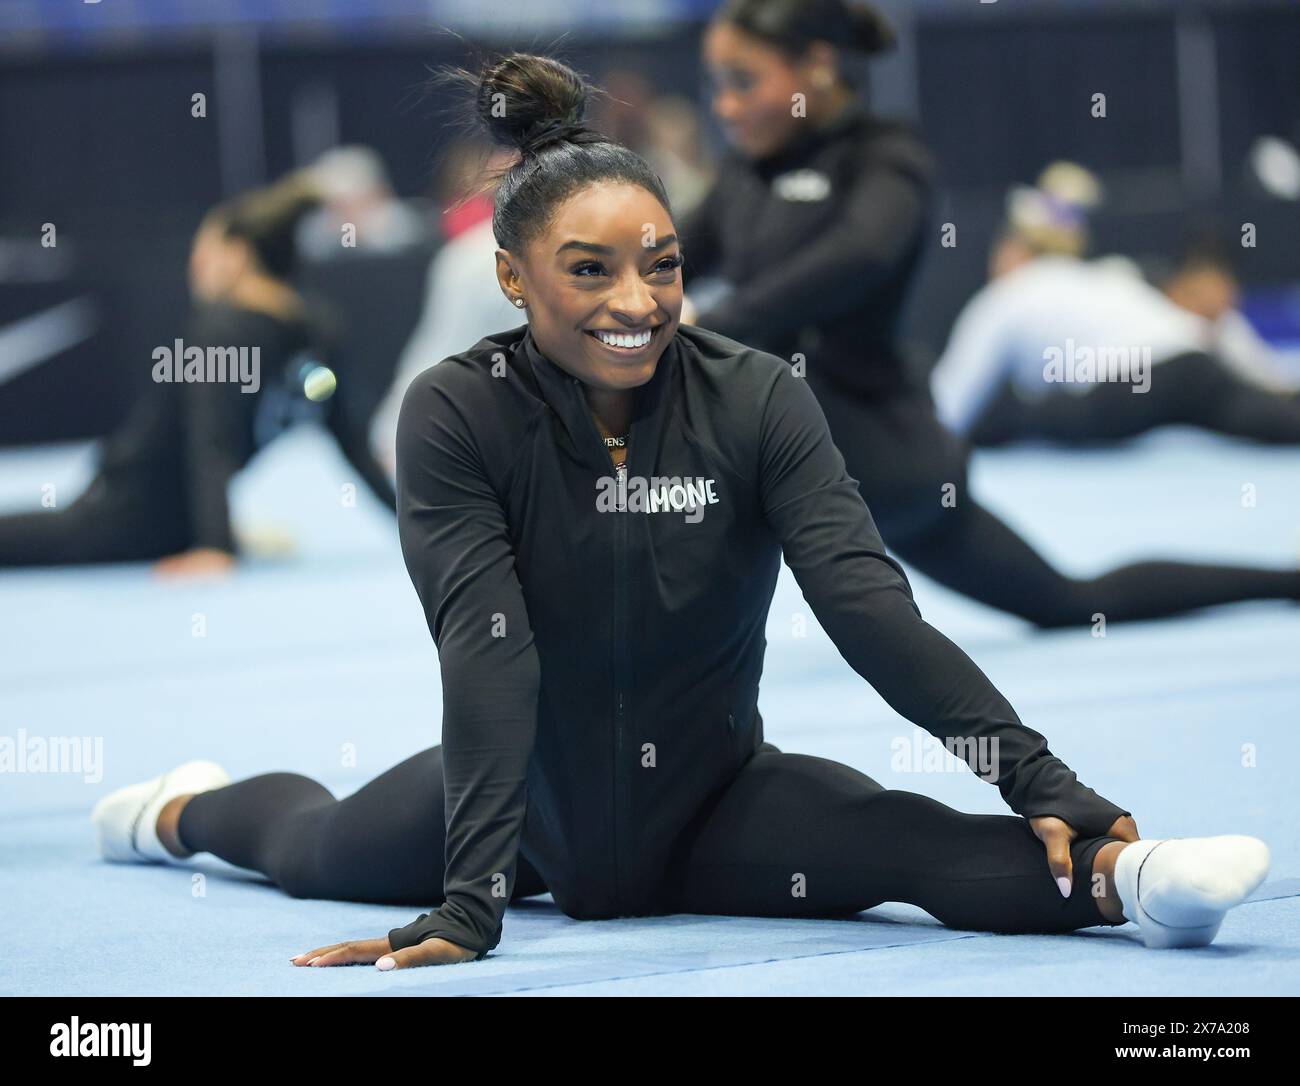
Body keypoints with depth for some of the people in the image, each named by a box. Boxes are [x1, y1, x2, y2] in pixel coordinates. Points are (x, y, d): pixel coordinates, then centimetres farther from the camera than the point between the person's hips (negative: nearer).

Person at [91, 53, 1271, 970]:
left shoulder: (755, 400, -19)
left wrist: (1045, 784, -41)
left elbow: (867, 602, -28)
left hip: (717, 805, -1)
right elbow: (486, 653, -31)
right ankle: (188, 810, 56)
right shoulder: (457, 415, -21)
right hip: (534, 800, 1)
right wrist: (467, 908, -40)